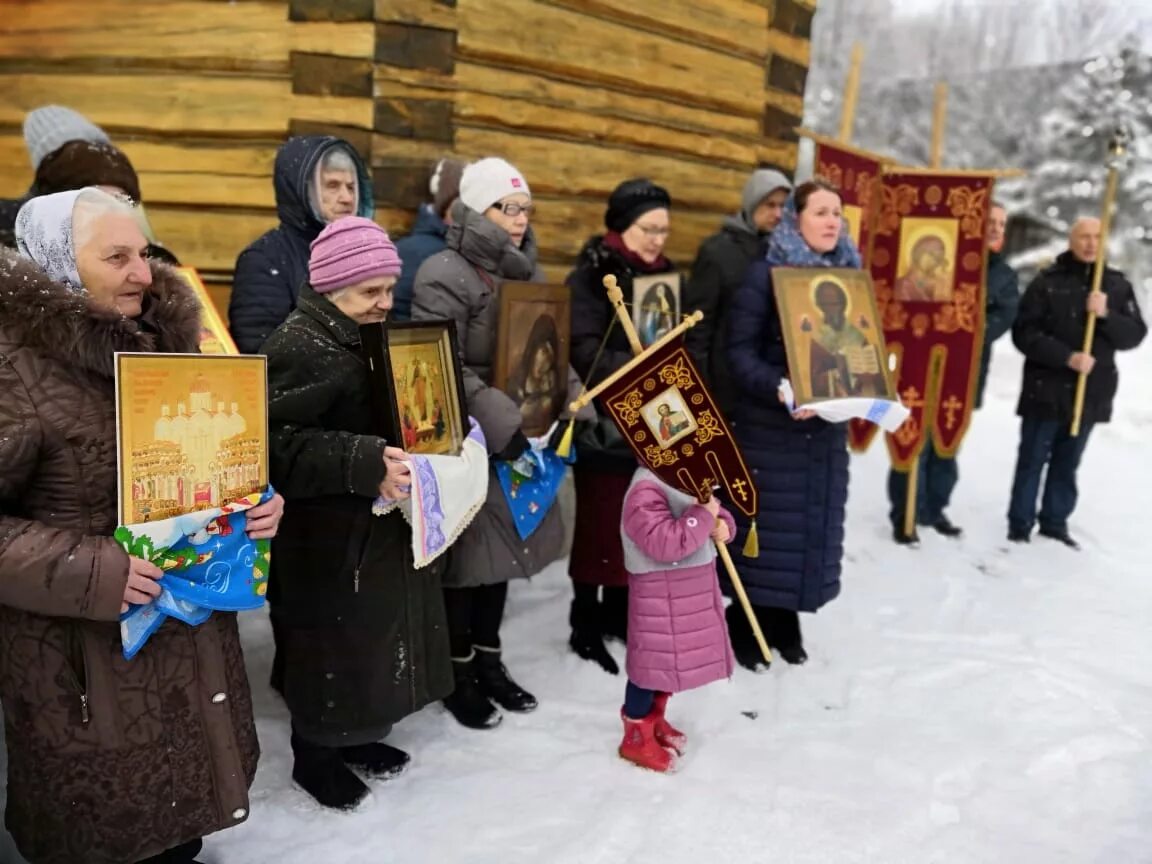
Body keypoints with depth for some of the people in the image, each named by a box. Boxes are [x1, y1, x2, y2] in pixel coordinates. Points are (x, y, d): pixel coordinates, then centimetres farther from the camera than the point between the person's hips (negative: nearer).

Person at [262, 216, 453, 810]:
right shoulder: (299, 346, -19)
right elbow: (281, 443, -27)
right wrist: (366, 465, -35)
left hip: (386, 526, 9)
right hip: (329, 537, -9)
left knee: (374, 637, 18)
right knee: (331, 645, 5)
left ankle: (356, 735, 37)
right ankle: (314, 755, 25)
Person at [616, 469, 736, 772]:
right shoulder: (645, 493, -24)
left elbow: (716, 513, 16)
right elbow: (665, 542, -34)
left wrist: (722, 525, -8)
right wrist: (703, 516, -29)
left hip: (694, 588, 9)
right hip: (659, 593, -9)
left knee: (669, 659, 22)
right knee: (654, 660, 1)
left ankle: (654, 719, 41)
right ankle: (636, 737, 18)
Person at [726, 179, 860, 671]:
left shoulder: (849, 276, 9)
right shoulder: (765, 275, -7)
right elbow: (740, 351, -13)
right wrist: (778, 389, -28)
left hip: (827, 425, 5)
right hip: (770, 426, -5)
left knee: (812, 525, 10)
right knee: (765, 526, 1)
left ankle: (785, 624, 25)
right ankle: (745, 628, 16)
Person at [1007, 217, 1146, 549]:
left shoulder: (1118, 285, 6)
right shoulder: (1047, 282, -5)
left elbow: (1134, 335, 2)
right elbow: (1024, 333, -11)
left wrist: (1106, 315, -16)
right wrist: (1067, 357, -20)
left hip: (1090, 392, 3)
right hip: (1046, 390, -3)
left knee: (1067, 464, 12)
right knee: (1032, 460, 3)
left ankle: (1055, 523, 22)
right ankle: (1020, 524, 11)